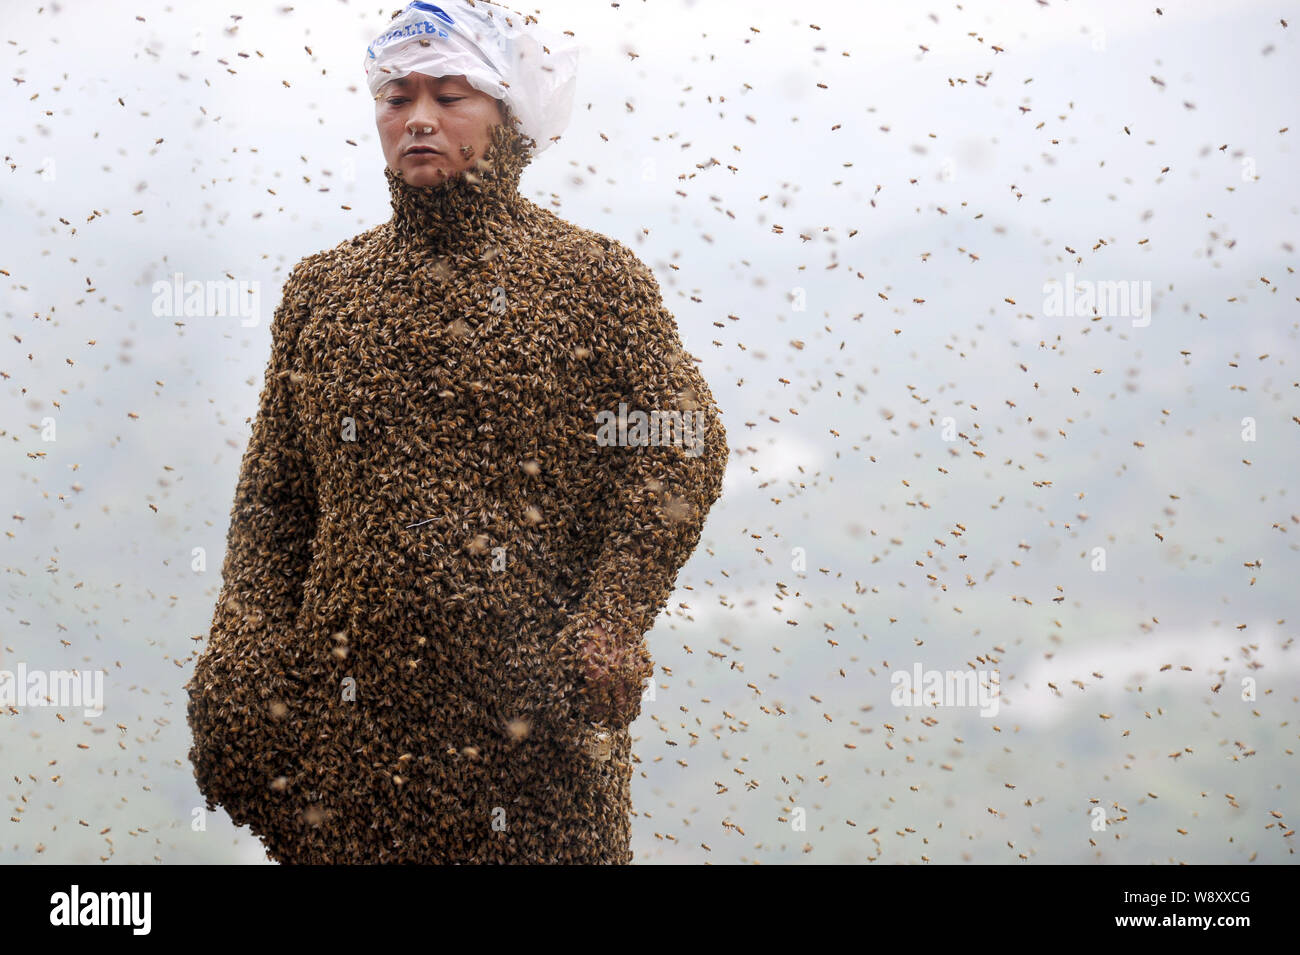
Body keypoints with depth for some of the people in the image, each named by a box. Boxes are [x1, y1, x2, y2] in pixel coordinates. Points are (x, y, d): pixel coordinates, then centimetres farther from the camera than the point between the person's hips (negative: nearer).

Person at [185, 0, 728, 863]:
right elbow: (272, 497, 13)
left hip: (532, 700, -3)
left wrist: (609, 626, -12)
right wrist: (243, 662, 1)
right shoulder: (323, 289, 12)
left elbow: (683, 447, -3)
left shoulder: (595, 277, 2)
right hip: (352, 703, 3)